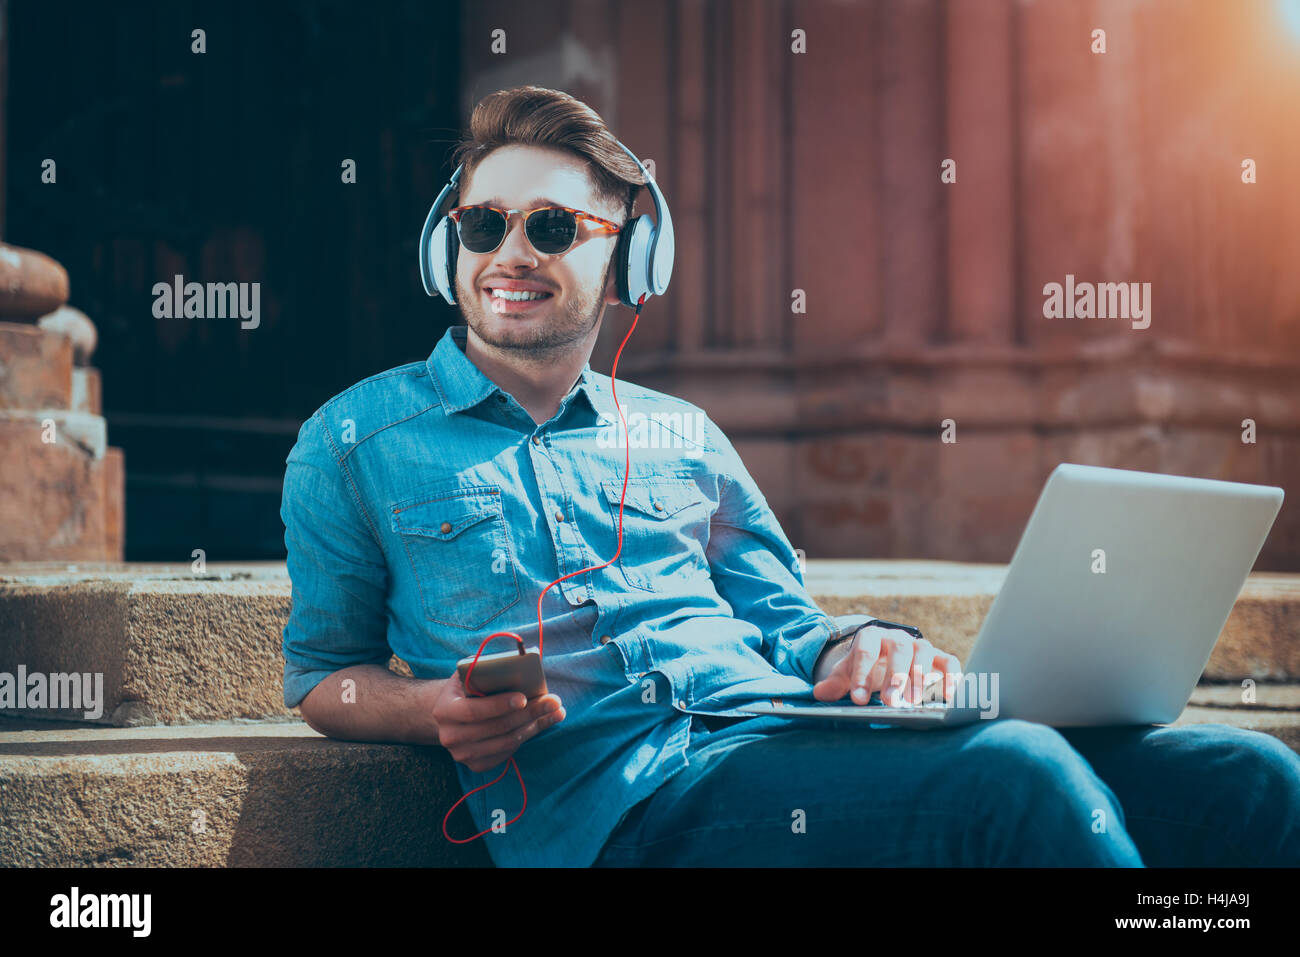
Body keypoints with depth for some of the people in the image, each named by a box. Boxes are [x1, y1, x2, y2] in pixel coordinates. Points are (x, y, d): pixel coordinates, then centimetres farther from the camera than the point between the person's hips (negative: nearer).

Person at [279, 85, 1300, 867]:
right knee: (1020, 777, -34)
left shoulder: (681, 436, 24)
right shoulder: (353, 442, 15)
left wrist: (854, 649, -1)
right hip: (622, 796, -5)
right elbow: (321, 671, 17)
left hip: (785, 739, 5)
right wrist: (434, 709, -6)